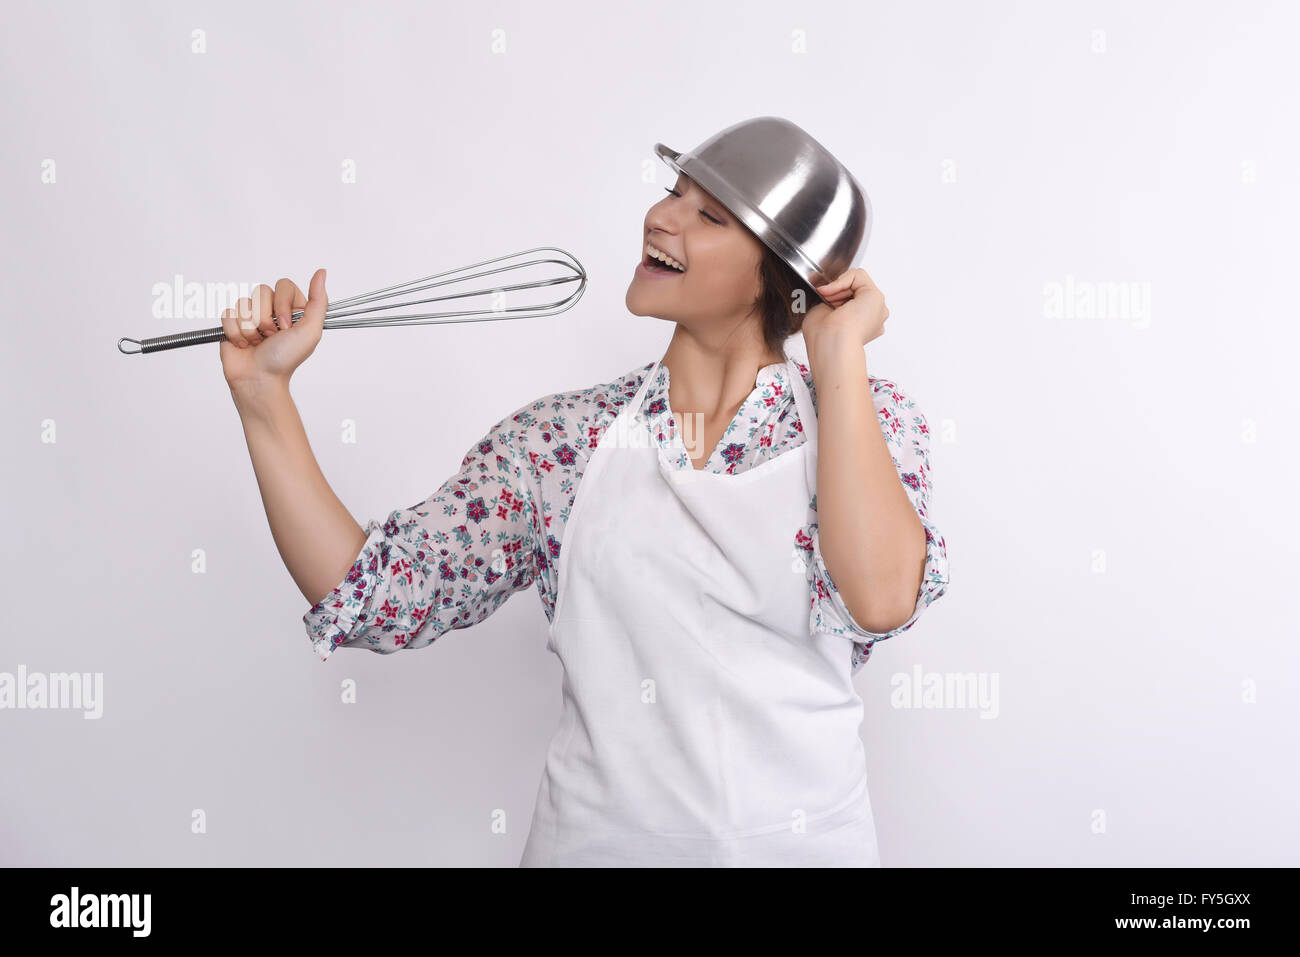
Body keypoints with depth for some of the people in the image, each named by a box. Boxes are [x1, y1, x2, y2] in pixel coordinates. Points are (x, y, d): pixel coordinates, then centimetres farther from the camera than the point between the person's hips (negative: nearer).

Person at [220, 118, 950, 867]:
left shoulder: (867, 417, -5)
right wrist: (264, 391, -13)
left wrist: (839, 353, -17)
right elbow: (372, 597, -8)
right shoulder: (562, 438, -4)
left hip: (806, 840, 0)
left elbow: (879, 601, -24)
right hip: (597, 837, 1)